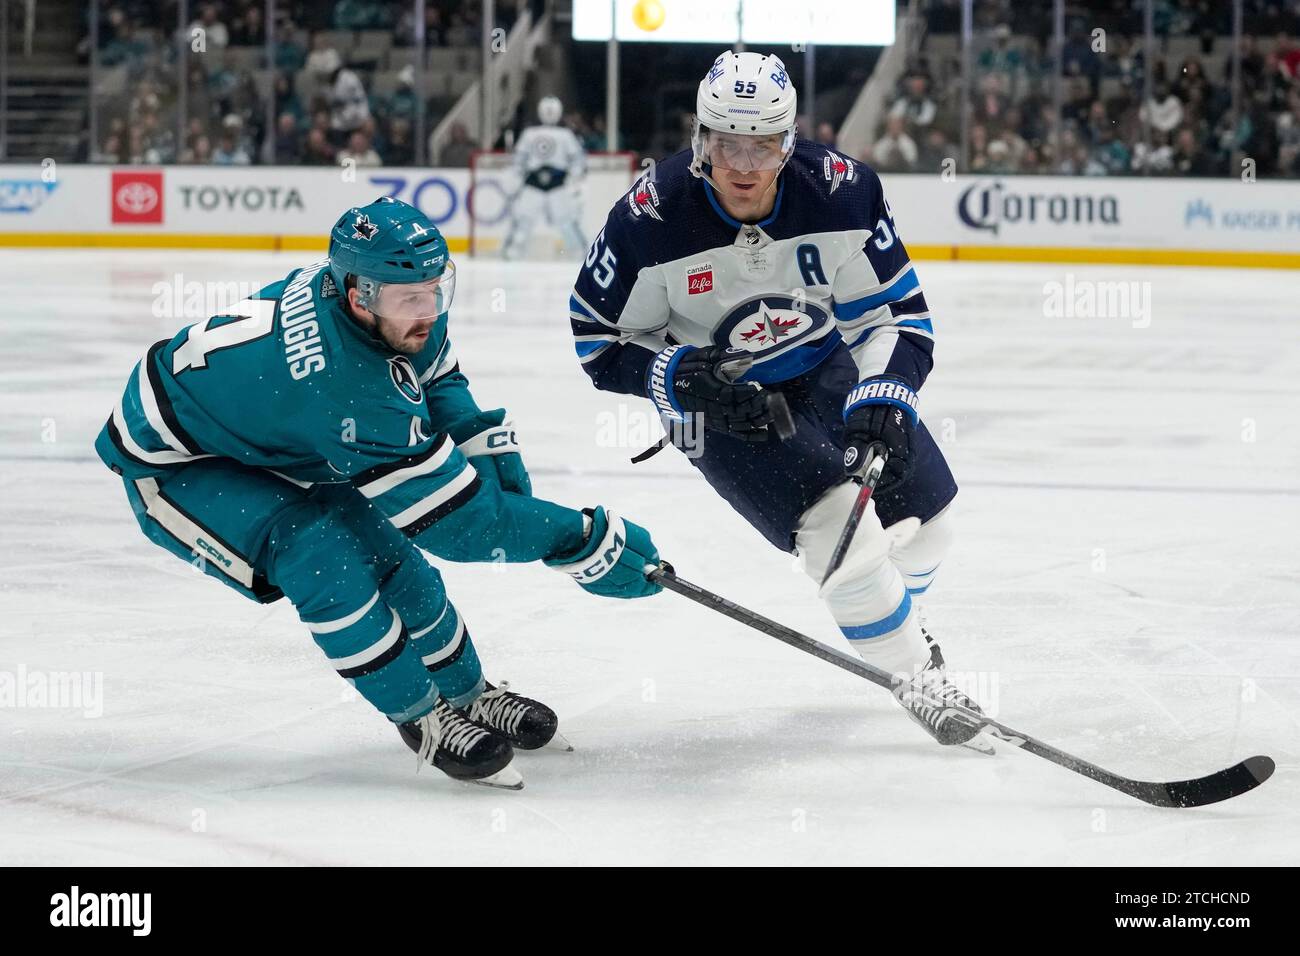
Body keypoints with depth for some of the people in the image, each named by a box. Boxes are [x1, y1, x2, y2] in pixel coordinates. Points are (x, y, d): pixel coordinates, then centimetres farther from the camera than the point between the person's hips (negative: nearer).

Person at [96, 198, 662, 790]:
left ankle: (468, 695, 26)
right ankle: (422, 717, -9)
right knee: (319, 555, -26)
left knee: (386, 552, 5)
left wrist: (488, 446, -7)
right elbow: (456, 518, -34)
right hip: (173, 469, -8)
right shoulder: (344, 385, -41)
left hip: (264, 437, 9)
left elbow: (437, 373, 9)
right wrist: (587, 541, -31)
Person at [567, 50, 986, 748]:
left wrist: (883, 400, -31)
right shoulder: (651, 219, -26)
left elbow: (897, 313, -14)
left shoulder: (842, 191, -22)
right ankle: (919, 683, 1)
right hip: (718, 396, -4)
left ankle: (895, 615, 46)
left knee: (923, 510, 11)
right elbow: (597, 338, -12)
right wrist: (682, 377, -28)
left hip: (825, 364, 4)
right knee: (841, 531, -20)